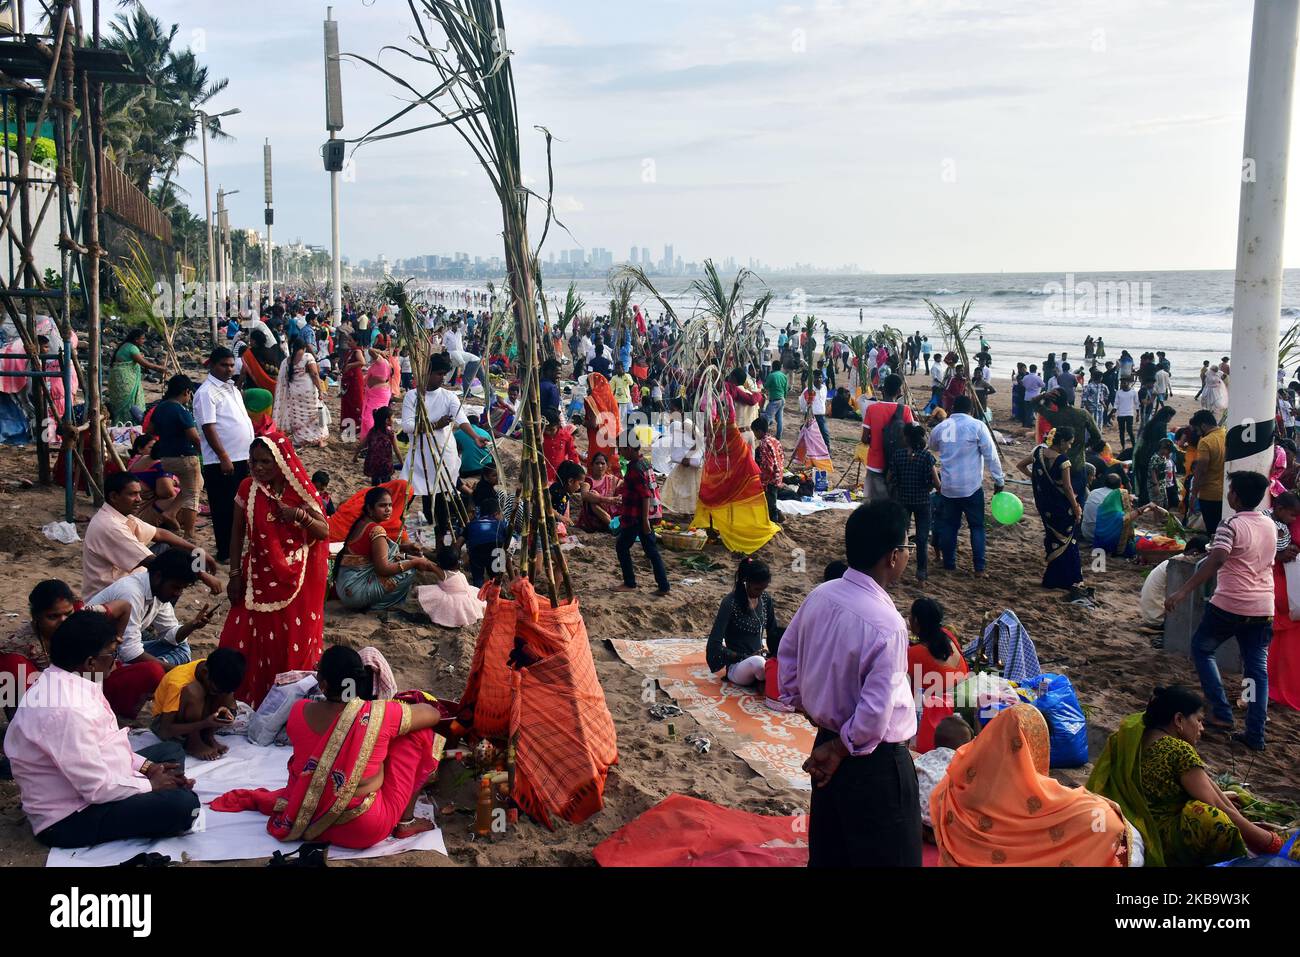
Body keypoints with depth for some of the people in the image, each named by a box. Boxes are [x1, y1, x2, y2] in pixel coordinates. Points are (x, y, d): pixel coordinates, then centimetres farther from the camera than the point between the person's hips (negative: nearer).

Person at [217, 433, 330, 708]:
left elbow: (324, 532, -11)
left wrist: (300, 515, -30)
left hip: (295, 580, -1)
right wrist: (235, 575, 0)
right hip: (259, 579, 1)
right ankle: (251, 694, 21)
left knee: (294, 643, 5)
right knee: (251, 639, 4)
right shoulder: (248, 489, -4)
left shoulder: (300, 491, -8)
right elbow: (237, 533, 3)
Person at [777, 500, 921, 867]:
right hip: (873, 762, -7)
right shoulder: (886, 625, -28)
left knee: (828, 852, 22)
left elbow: (786, 655, 8)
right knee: (888, 856, 10)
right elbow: (875, 714, -26)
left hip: (826, 742, 7)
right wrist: (841, 750, -10)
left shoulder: (820, 595, -6)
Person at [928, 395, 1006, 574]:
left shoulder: (940, 428, 4)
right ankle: (979, 567, 6)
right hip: (972, 487, -3)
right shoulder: (977, 426, -7)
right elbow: (991, 455, -9)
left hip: (947, 487, 3)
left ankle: (948, 564, 17)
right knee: (977, 526, 8)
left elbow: (931, 447, 25)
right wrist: (999, 480, -2)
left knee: (948, 525, 13)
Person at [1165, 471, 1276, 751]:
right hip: (1263, 608, 6)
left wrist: (1183, 592, -34)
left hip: (1229, 605, -6)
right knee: (1257, 667, 9)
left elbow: (1215, 561, -28)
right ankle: (1255, 734, 7)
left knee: (1202, 648, 14)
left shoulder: (1231, 526, -14)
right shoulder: (1270, 525, 9)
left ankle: (1222, 714, 7)